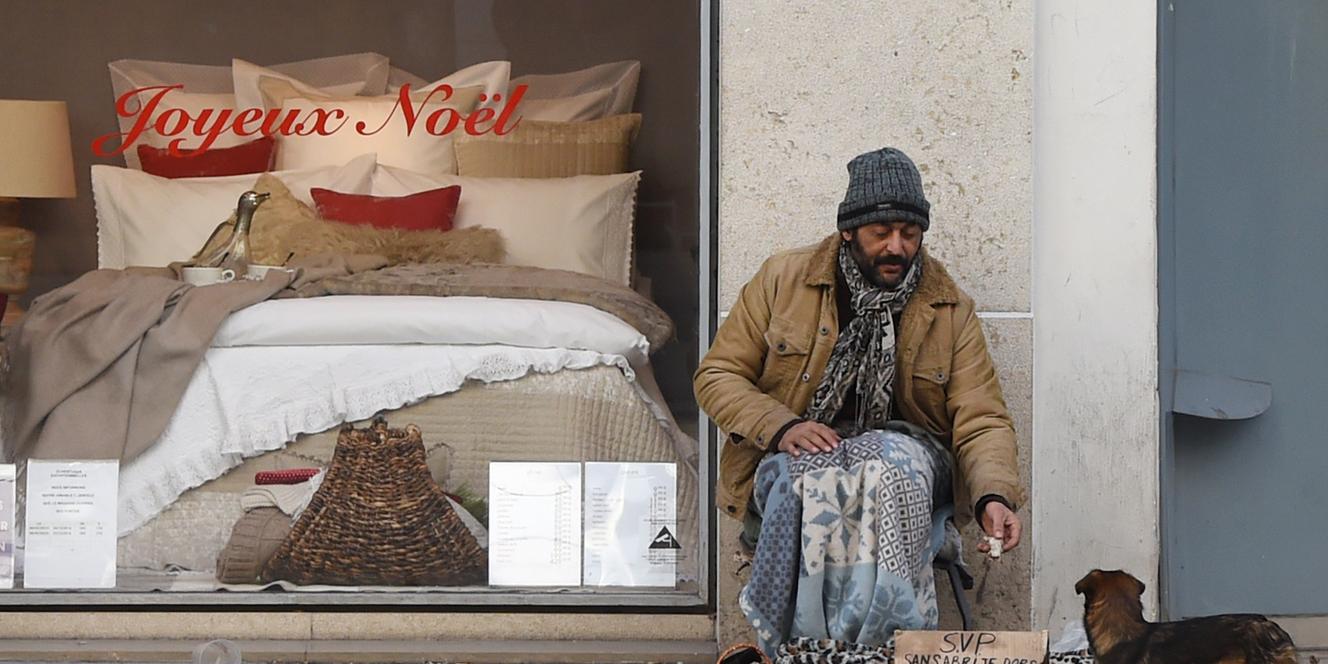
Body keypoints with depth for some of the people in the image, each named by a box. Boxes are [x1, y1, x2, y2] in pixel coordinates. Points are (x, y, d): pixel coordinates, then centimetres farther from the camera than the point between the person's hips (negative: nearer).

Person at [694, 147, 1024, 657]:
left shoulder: (950, 311, 6)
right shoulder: (782, 281, 5)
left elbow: (982, 421, 1)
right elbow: (716, 376, 7)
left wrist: (994, 498, -20)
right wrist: (781, 427, -12)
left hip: (900, 448, 1)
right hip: (798, 454, 0)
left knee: (894, 467, -37)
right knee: (811, 482, -38)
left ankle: (881, 637, -36)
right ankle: (805, 640, -37)